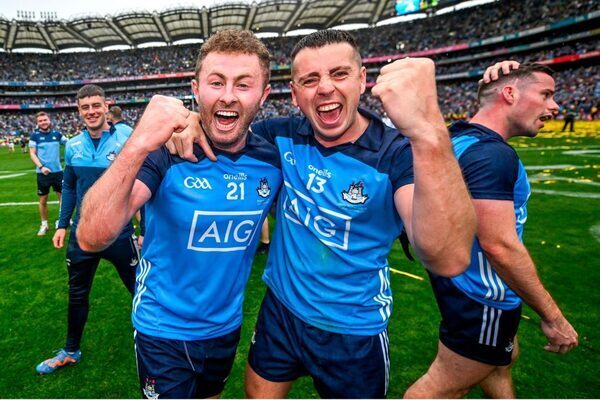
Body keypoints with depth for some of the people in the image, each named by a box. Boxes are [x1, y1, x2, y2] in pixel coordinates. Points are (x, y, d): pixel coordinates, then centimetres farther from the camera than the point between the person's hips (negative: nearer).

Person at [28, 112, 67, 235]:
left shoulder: (57, 134, 3)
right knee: (43, 200, 8)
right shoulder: (35, 136, -2)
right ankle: (44, 224, 21)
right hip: (43, 173, -1)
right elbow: (32, 154, -4)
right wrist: (41, 167, -18)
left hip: (57, 171, 1)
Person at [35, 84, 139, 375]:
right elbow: (69, 187, 13)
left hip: (119, 232, -4)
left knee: (139, 289, 9)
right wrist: (62, 224, 10)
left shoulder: (125, 143, -12)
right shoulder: (72, 146, 1)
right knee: (77, 294, 18)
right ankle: (71, 352, 40)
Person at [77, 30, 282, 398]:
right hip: (163, 330, -3)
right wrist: (138, 146, -45)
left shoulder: (272, 159, -12)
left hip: (226, 326, 4)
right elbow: (92, 238, -35)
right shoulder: (165, 151, -22)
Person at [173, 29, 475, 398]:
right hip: (280, 309, 4)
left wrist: (429, 132, -53)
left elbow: (449, 260, -38)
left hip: (354, 332, -3)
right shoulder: (284, 136, -9)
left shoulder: (397, 153, -23)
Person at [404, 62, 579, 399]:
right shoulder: (492, 154, -27)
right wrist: (553, 317, -18)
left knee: (502, 358, 31)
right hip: (483, 297, -10)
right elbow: (500, 247, -29)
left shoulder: (462, 139, 1)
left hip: (463, 280, 10)